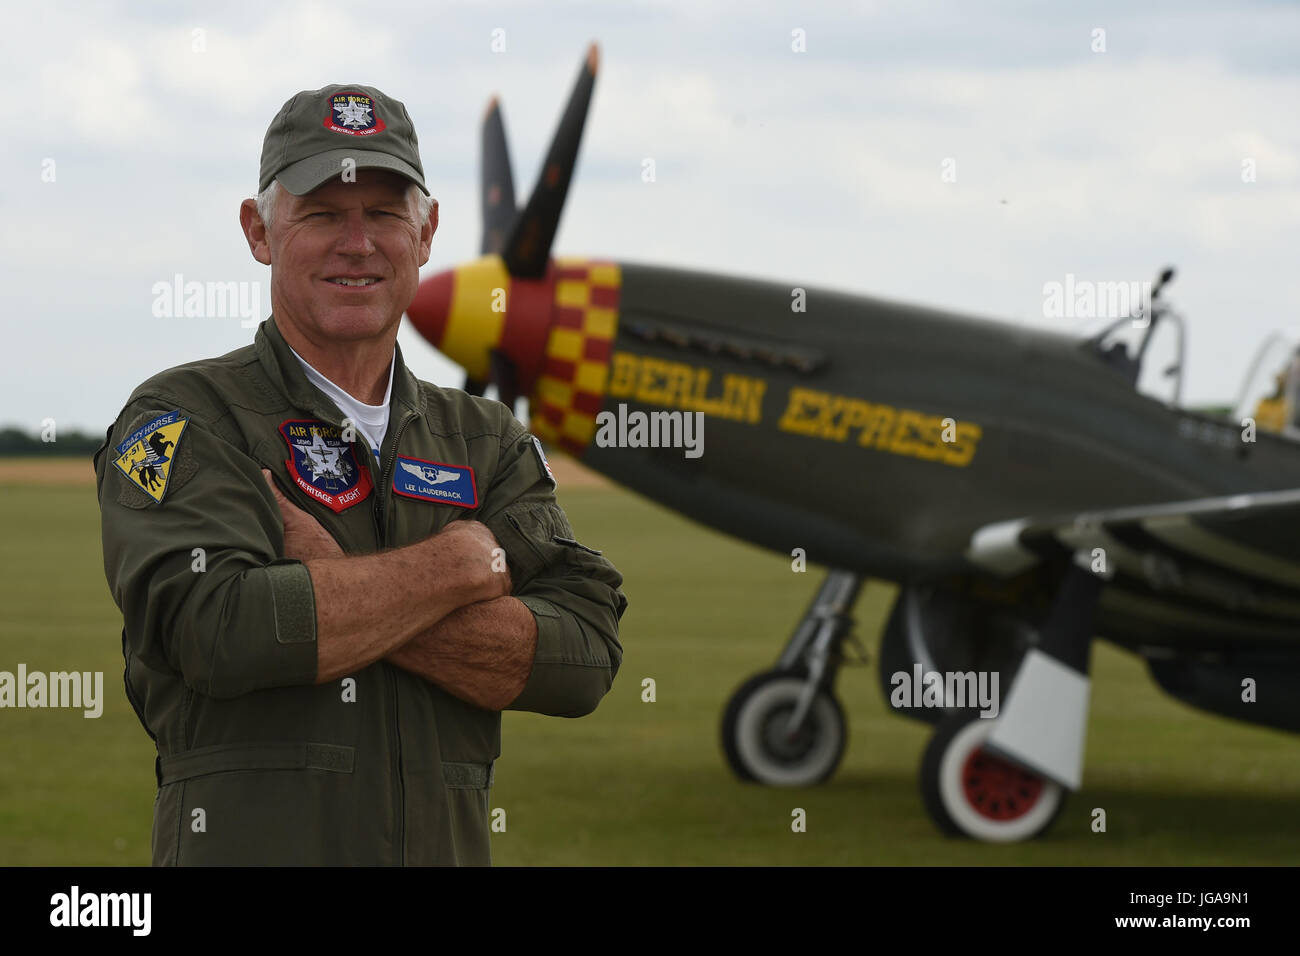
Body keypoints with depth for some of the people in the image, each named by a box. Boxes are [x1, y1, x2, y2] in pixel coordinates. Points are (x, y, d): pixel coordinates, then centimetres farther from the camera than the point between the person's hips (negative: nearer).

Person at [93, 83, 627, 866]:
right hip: (244, 844, -3)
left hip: (451, 845, 3)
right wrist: (464, 562, -7)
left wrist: (347, 589, -13)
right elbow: (223, 631, -18)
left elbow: (584, 658, -3)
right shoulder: (185, 419, 0)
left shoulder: (489, 441, 12)